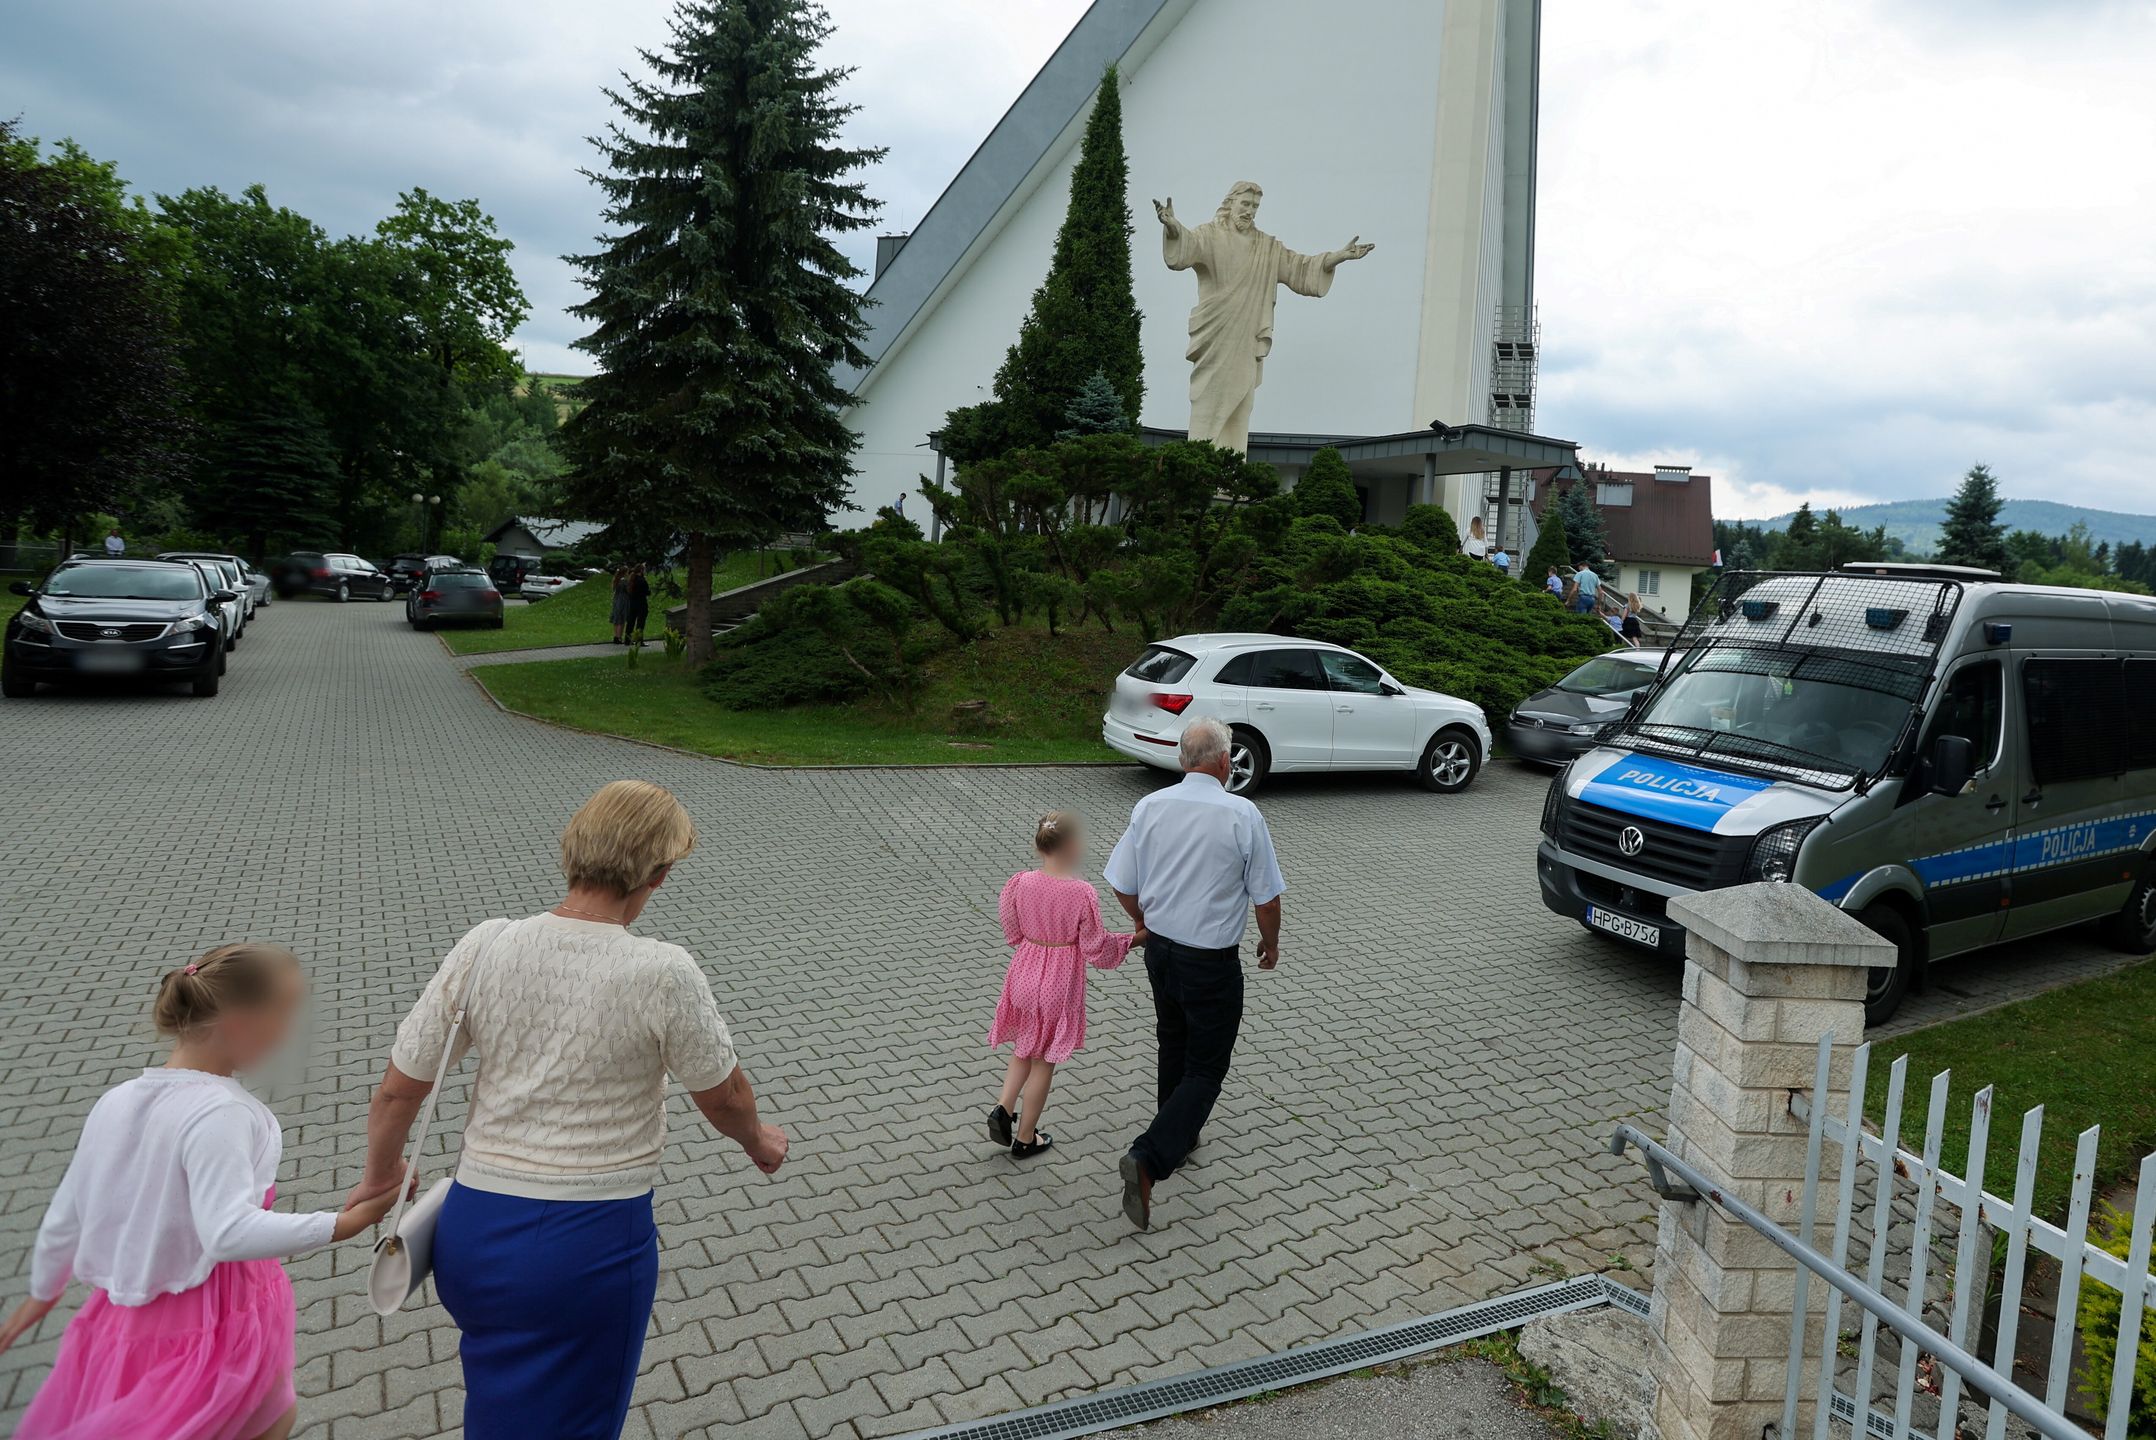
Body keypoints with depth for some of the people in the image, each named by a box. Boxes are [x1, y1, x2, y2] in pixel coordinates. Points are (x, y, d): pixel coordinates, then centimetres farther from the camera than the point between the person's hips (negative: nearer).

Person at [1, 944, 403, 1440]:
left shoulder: (116, 1100, -1)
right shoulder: (220, 1112, -26)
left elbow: (63, 1217, 10)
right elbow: (230, 1232, -34)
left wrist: (43, 1291, 25)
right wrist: (341, 1225, -37)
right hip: (216, 1325, -8)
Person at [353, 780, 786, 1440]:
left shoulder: (483, 948, -9)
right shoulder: (662, 973, -19)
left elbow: (397, 1090, 1)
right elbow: (722, 1095, -4)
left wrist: (380, 1176, 21)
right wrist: (759, 1142, 18)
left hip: (471, 1231, 4)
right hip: (590, 1244, -4)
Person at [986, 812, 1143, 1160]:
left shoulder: (1020, 883, -9)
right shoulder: (1082, 893, -20)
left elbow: (1013, 935, 2)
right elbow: (1095, 948, -13)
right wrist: (1132, 940, 2)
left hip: (1024, 974, 4)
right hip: (1059, 984, -4)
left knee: (1023, 1050, 26)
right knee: (1043, 1061, 12)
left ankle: (1003, 1109, 10)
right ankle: (1025, 1139, 24)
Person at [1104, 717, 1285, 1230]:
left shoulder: (1149, 806, -5)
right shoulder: (1241, 814, -17)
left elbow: (1123, 885, 2)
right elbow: (1266, 896, -9)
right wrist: (1270, 943, 10)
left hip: (1159, 948, 5)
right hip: (1212, 961, -5)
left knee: (1174, 1047, 24)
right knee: (1206, 1068, 4)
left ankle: (1180, 1138, 40)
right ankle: (1149, 1159, -10)